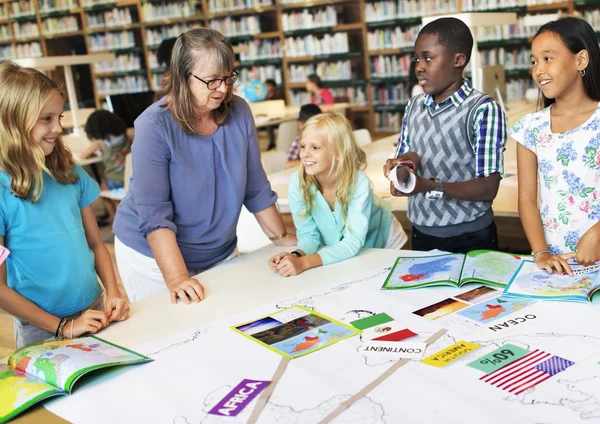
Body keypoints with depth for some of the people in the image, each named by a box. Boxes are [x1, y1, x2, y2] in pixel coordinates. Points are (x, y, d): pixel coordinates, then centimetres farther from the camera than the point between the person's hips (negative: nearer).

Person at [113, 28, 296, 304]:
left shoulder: (238, 112, -8)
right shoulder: (154, 125, -20)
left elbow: (256, 186, 3)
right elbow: (154, 212, -24)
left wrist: (281, 237, 6)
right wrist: (176, 278, -30)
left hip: (221, 252, 4)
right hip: (155, 255, -4)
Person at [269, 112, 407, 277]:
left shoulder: (359, 183, -28)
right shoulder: (298, 182, -19)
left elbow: (353, 242, -31)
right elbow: (308, 234, -13)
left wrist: (304, 262, -43)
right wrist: (295, 256, -36)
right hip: (336, 255, 3)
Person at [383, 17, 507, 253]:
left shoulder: (484, 110, -14)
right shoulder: (414, 107, 5)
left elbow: (488, 188, -18)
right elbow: (402, 161, 9)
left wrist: (429, 186, -30)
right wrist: (406, 162, -14)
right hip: (422, 235, 5)